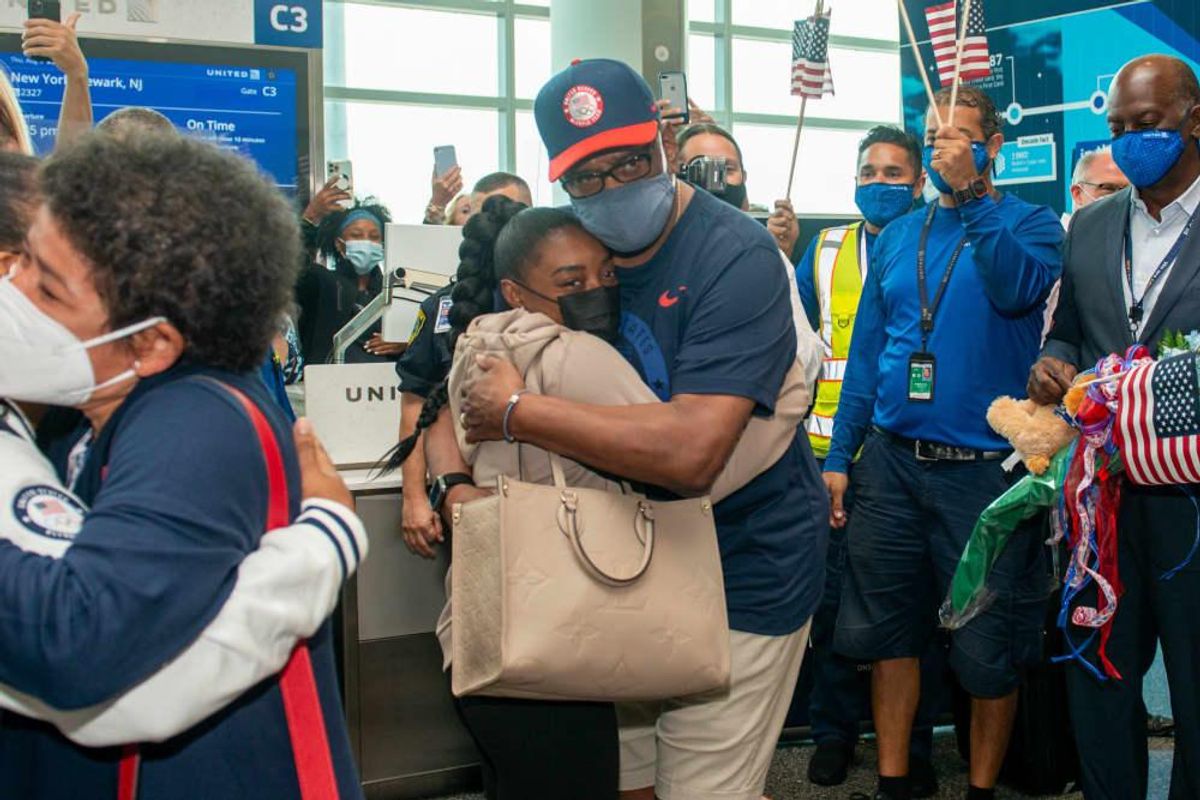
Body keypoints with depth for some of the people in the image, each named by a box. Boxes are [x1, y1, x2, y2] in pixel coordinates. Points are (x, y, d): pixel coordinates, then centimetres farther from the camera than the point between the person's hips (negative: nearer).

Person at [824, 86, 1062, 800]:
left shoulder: (1031, 223, 0)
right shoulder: (897, 237, 11)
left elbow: (1016, 288, -23)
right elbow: (867, 351, 11)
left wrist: (971, 193, -22)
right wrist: (839, 457, 8)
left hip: (985, 466, -4)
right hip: (891, 461, 4)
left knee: (989, 651, 6)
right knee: (886, 631, 10)